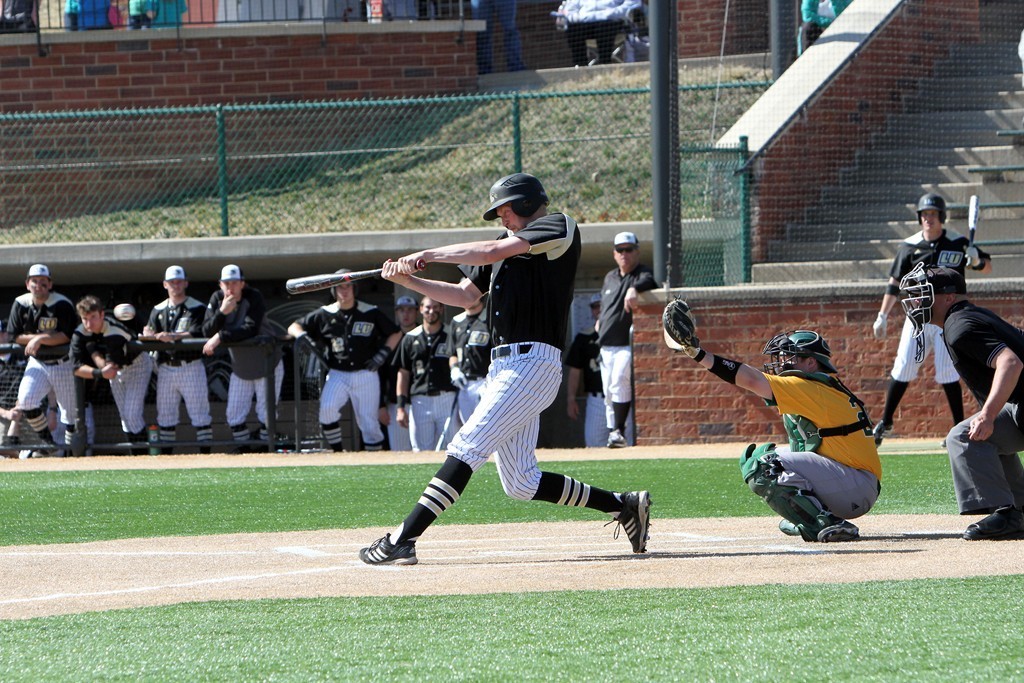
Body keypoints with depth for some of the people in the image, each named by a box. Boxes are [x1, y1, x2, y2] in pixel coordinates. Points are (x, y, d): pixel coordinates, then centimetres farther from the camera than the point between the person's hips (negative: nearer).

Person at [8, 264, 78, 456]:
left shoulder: (62, 304, -16)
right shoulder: (21, 305, -4)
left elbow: (67, 336, -23)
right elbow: (14, 336, -2)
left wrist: (40, 339, -29)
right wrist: (37, 337, -17)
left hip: (63, 364, -3)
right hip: (37, 363, 3)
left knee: (70, 410, 3)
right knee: (25, 399, -19)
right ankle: (47, 441, -3)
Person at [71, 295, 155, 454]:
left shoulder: (114, 332, -37)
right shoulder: (80, 334, -20)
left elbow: (109, 367, -40)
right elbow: (77, 368, -27)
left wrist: (92, 349, -29)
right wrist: (99, 373, -43)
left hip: (137, 364, -6)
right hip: (116, 369, 7)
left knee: (132, 414, -16)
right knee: (124, 417, 9)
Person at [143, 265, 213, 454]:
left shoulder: (197, 308, 0)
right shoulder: (158, 310, 15)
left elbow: (197, 334, -14)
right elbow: (148, 333, 5)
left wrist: (173, 337, -26)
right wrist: (149, 334, -20)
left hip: (191, 366, -4)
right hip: (166, 368, 4)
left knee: (199, 413, -5)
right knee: (165, 414, 7)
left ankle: (205, 453, -3)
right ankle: (166, 455, 13)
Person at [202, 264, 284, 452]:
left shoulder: (254, 297, -19)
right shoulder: (217, 299, -5)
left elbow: (250, 329, -30)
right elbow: (207, 332, -11)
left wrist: (220, 337, -36)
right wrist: (222, 312, -26)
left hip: (266, 365, -5)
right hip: (240, 369, 5)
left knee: (266, 415, -4)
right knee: (234, 416, 5)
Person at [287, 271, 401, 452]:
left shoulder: (371, 313, 2)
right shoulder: (325, 314, 3)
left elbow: (395, 333, 11)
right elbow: (294, 327, 8)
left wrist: (382, 355, -2)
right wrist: (302, 336, -15)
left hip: (365, 374, 0)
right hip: (338, 374, 0)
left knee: (369, 422, -1)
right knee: (327, 408, -24)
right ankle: (337, 452, -14)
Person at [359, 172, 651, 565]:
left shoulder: (559, 228, -2)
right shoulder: (509, 245, 25)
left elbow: (492, 252, -12)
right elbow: (466, 296, 21)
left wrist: (428, 255, -6)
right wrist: (409, 280, 9)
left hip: (533, 364, -9)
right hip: (502, 367, 10)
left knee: (467, 448, -17)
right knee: (521, 485, 6)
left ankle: (402, 540, -23)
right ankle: (623, 506, 15)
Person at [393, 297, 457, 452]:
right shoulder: (410, 339, 12)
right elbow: (403, 373, 12)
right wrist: (401, 407, 4)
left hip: (447, 400, -2)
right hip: (419, 402, 2)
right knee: (421, 450, 1)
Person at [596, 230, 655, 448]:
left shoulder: (643, 274, -6)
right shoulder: (610, 278, 17)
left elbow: (648, 281, -31)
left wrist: (634, 289, -52)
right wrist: (601, 322, 12)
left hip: (628, 344, -8)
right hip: (607, 346, 8)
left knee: (619, 381, -23)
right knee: (609, 392, 8)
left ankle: (619, 431, -25)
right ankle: (613, 434, 15)